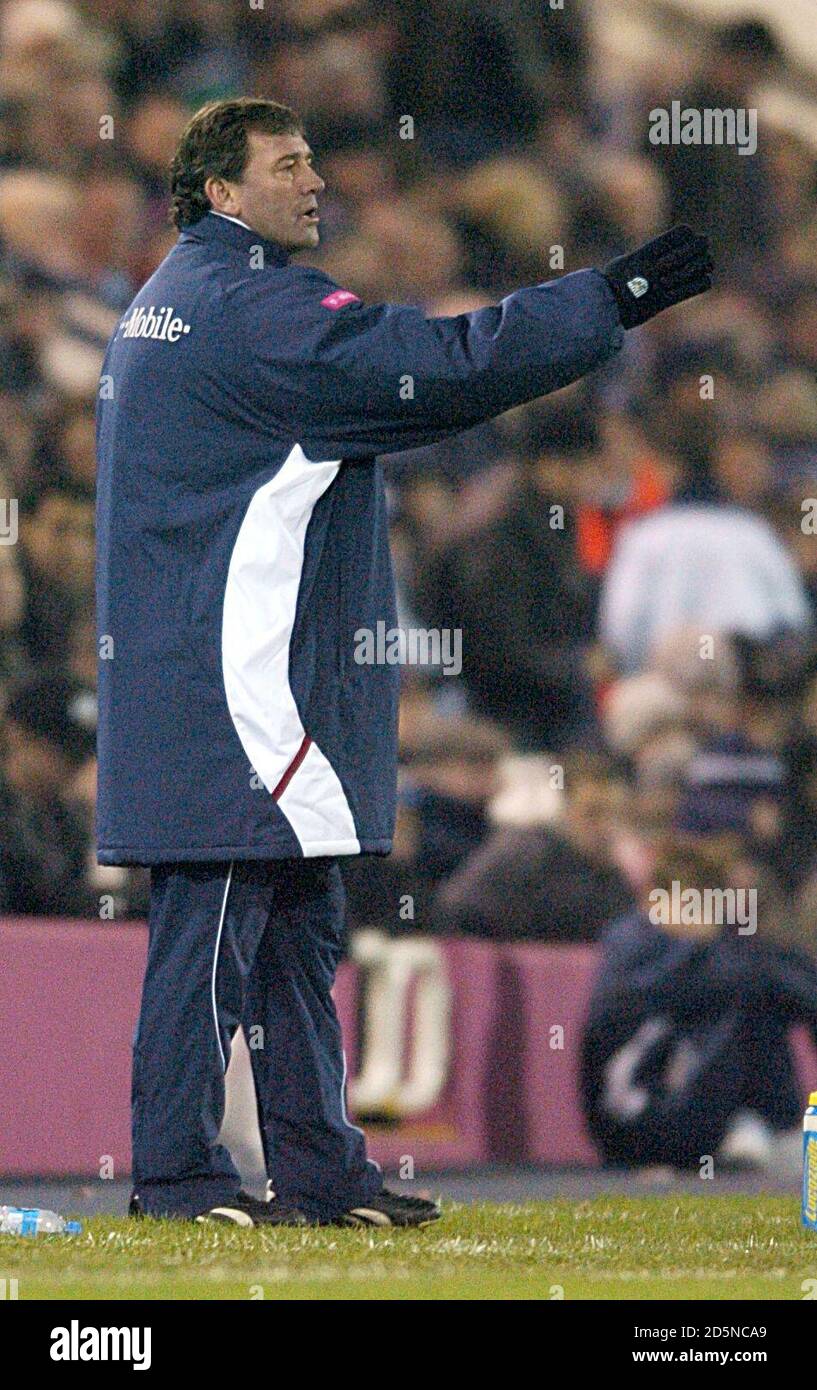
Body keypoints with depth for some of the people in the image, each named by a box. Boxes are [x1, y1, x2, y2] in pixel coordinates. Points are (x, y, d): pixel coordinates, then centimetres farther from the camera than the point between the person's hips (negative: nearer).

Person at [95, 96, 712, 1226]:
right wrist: (618, 297, -19)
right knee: (216, 918, -7)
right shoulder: (246, 304, -14)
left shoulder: (172, 304, 20)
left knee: (299, 925, 12)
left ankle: (319, 1168, 16)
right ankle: (177, 1172, -4)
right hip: (233, 679, -11)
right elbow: (442, 367, -20)